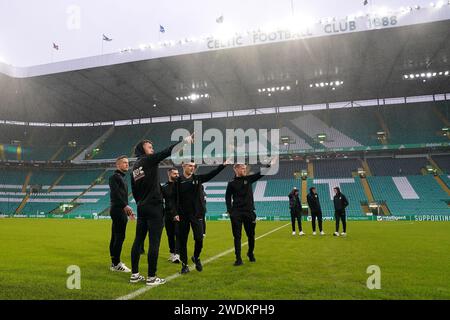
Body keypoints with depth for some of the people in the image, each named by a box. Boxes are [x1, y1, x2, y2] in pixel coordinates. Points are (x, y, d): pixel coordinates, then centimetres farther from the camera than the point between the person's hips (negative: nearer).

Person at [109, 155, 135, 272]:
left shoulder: (123, 178, 22)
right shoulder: (115, 177, -6)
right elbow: (115, 193, -19)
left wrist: (128, 210, 19)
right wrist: (125, 205, -26)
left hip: (122, 211, 10)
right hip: (117, 210, -10)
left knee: (115, 237, 12)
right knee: (119, 237, -9)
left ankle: (114, 262, 18)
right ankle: (116, 264, -4)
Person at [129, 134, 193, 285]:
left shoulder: (135, 166, 14)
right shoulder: (149, 160, -7)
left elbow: (134, 190, 17)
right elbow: (168, 151, -11)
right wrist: (186, 140, -5)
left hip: (141, 207, 8)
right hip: (154, 207, -8)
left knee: (138, 240, 12)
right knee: (154, 242, -4)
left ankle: (134, 274, 19)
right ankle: (151, 277, 1)